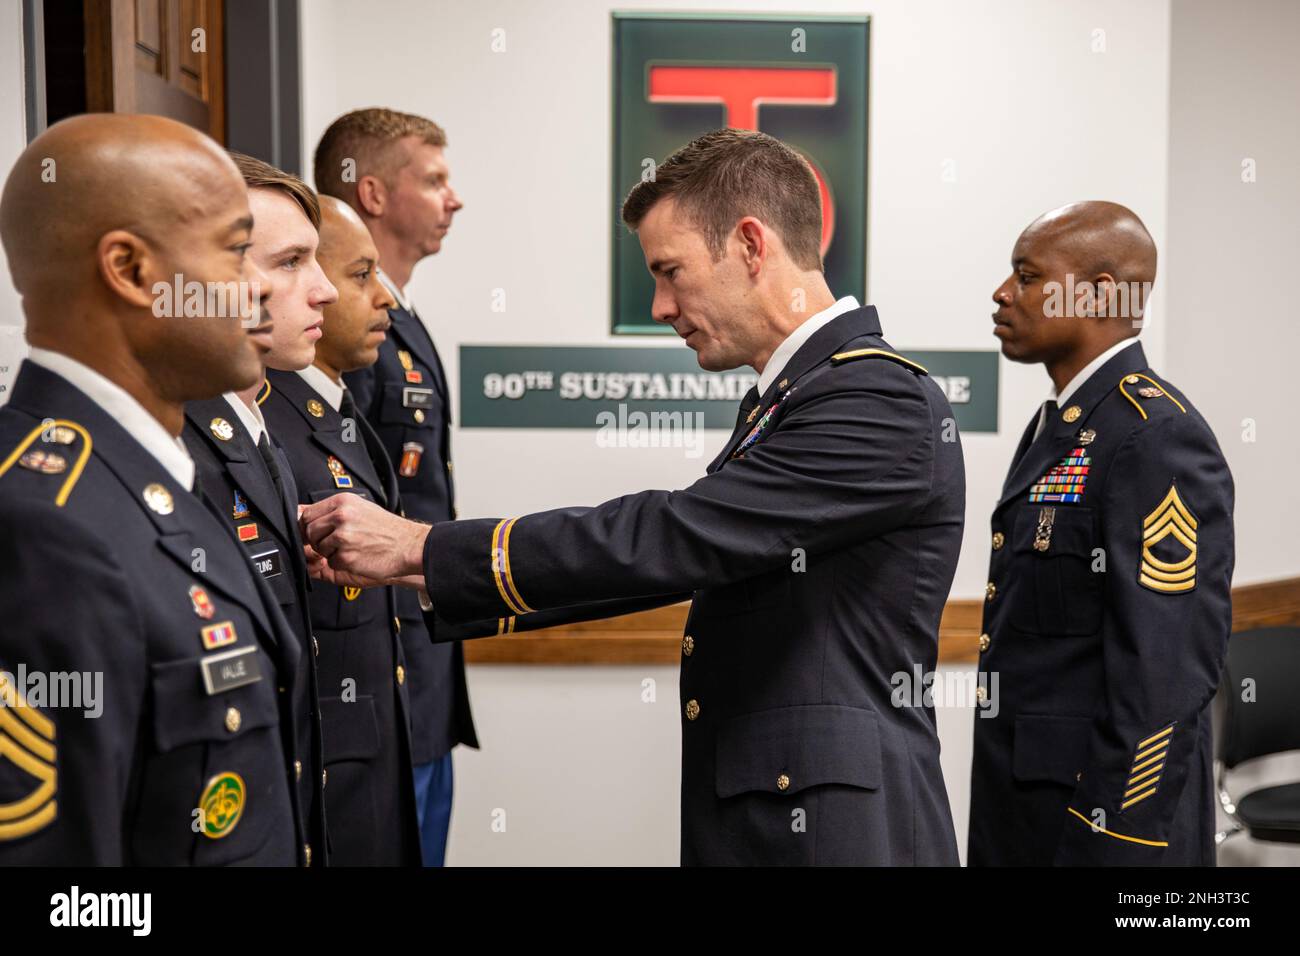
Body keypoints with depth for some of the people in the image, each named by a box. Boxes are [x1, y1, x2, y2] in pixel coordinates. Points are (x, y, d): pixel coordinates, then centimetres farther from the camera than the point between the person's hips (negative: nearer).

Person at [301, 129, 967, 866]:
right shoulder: (788, 398, 13)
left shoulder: (882, 401, -17)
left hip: (836, 828, -8)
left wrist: (420, 546, -17)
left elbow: (676, 535, -23)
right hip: (756, 814, 8)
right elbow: (674, 556, 11)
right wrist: (437, 575, 4)